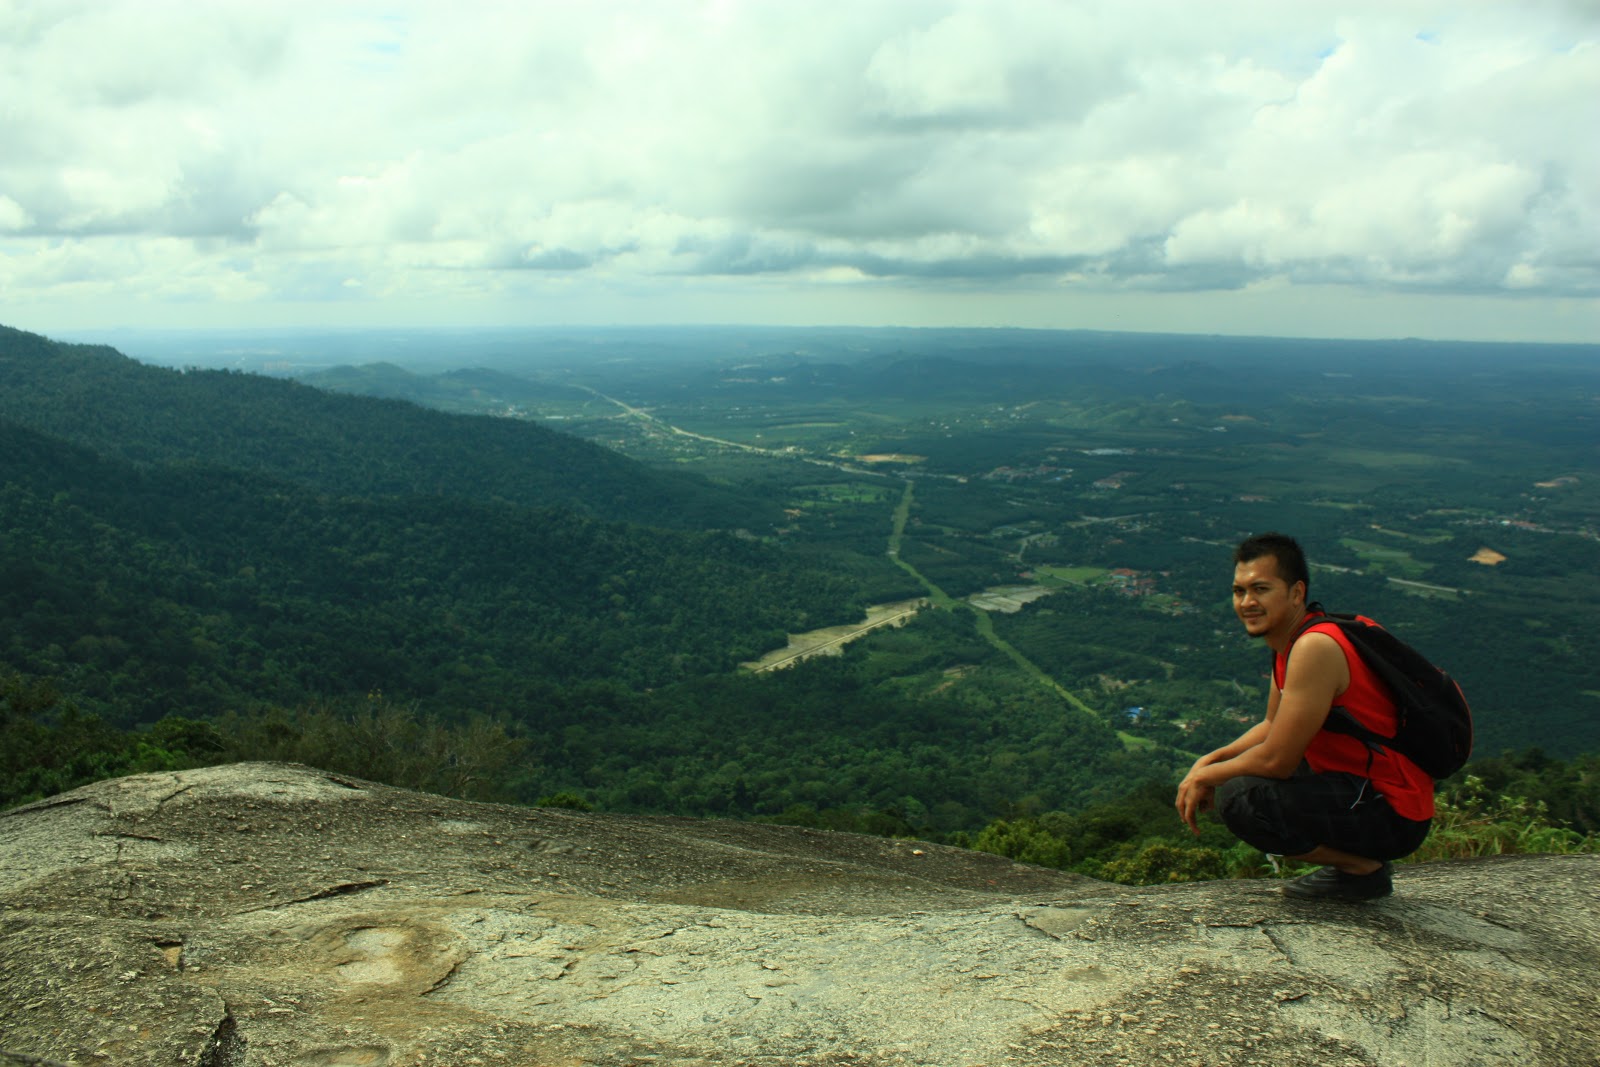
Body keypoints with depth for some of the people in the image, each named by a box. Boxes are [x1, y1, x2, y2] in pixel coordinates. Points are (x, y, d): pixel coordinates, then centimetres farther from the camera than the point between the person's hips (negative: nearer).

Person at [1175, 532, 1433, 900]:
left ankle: (1363, 868, -4)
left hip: (1392, 815, -10)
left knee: (1238, 797, -27)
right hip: (1362, 785, 10)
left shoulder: (1316, 647, -24)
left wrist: (1205, 776, -8)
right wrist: (1208, 761, 4)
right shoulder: (1289, 639, 6)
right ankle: (1361, 857, 14)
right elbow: (1274, 725, 18)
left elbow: (1276, 759, -23)